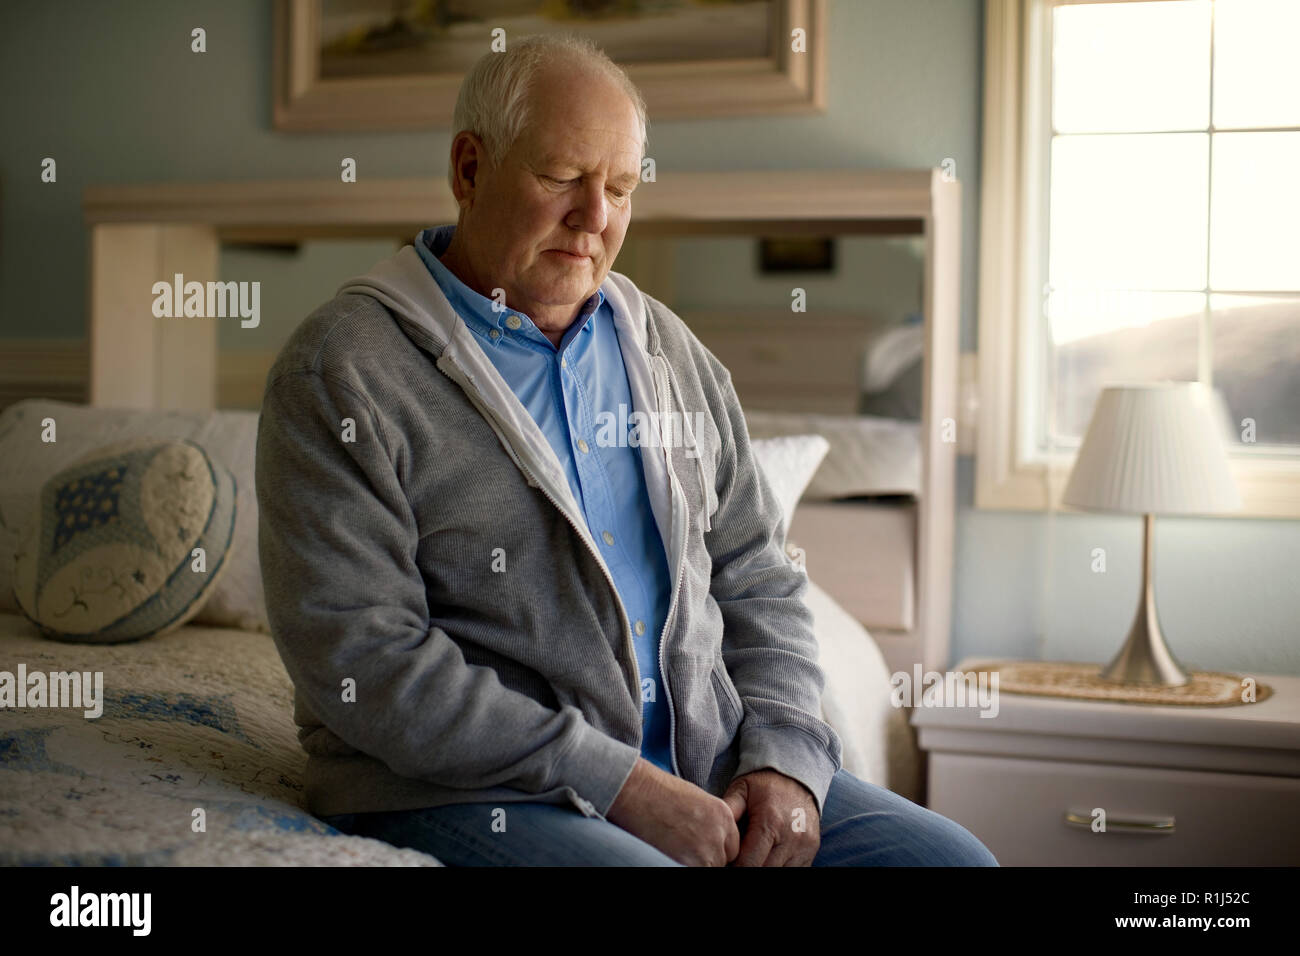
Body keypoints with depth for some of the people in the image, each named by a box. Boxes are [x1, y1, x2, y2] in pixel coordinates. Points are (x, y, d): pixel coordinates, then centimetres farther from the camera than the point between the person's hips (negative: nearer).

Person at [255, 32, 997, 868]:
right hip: (466, 794, -6)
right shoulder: (340, 374, -6)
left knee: (952, 857, -7)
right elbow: (365, 665, -14)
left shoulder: (675, 355, 15)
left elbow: (760, 584, 17)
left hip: (707, 768, 6)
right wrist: (619, 786, -16)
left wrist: (785, 763, -2)